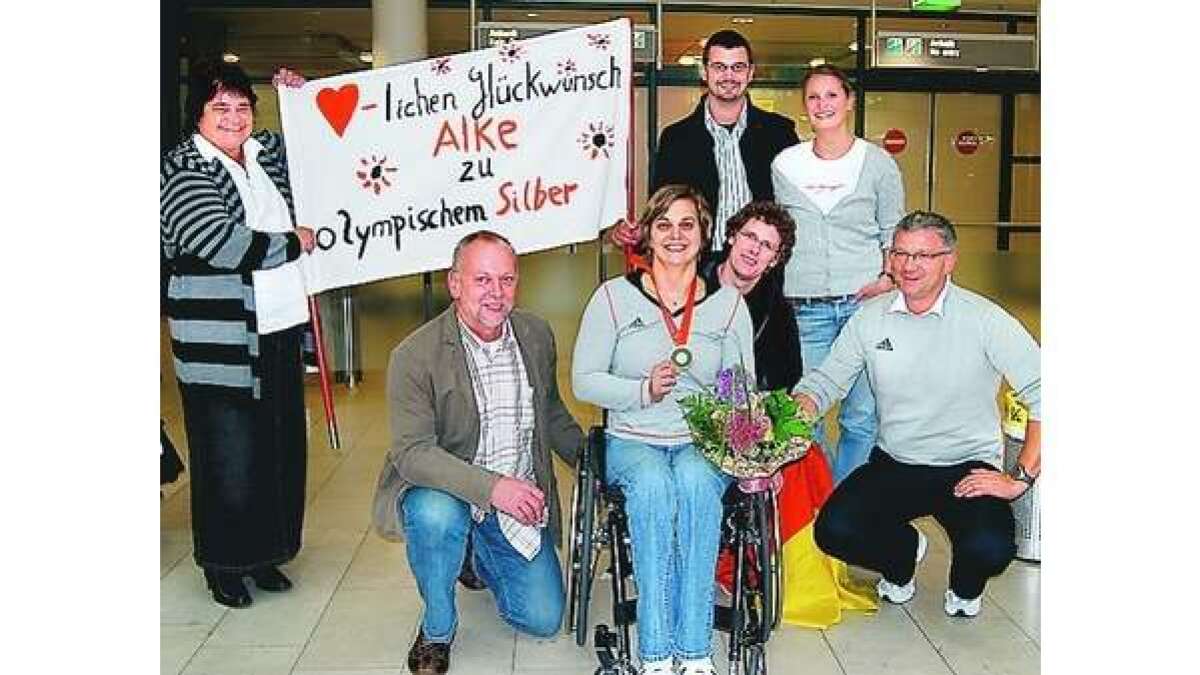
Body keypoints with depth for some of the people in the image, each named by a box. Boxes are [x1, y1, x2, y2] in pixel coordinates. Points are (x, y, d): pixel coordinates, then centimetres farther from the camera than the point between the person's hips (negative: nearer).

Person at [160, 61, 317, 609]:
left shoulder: (266, 153, 11)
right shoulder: (183, 169, -10)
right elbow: (223, 243, -23)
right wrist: (293, 243, -9)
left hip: (280, 327, 7)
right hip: (220, 341, -7)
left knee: (280, 448, 12)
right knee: (229, 455, 2)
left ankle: (262, 553, 28)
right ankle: (222, 565, 20)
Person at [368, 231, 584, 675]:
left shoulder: (537, 335, 0)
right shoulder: (415, 356, -17)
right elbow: (412, 452, -24)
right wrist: (492, 487, -35)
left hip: (520, 500, 4)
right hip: (444, 491, -4)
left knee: (544, 619, 0)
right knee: (437, 516, -39)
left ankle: (482, 558, 33)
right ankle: (436, 631, -8)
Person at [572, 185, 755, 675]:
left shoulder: (729, 303, 9)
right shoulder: (614, 297, 4)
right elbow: (583, 381, 1)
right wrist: (644, 390, -15)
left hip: (704, 443, 1)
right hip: (633, 442, -1)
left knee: (695, 482, -34)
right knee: (653, 486, -35)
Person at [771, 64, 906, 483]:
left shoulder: (877, 162, 6)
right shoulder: (784, 165, 9)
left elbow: (894, 232, 10)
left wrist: (888, 279, -7)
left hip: (864, 303, -1)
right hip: (804, 309, 1)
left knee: (862, 416, 0)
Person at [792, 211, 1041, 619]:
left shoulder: (984, 319, -11)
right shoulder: (870, 318, 1)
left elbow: (1043, 396, -14)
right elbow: (825, 381, 5)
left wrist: (1021, 478, -18)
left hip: (968, 469, -3)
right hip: (894, 463, 3)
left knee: (990, 549, -30)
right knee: (833, 531, -21)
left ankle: (964, 585, 13)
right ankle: (904, 552, 17)